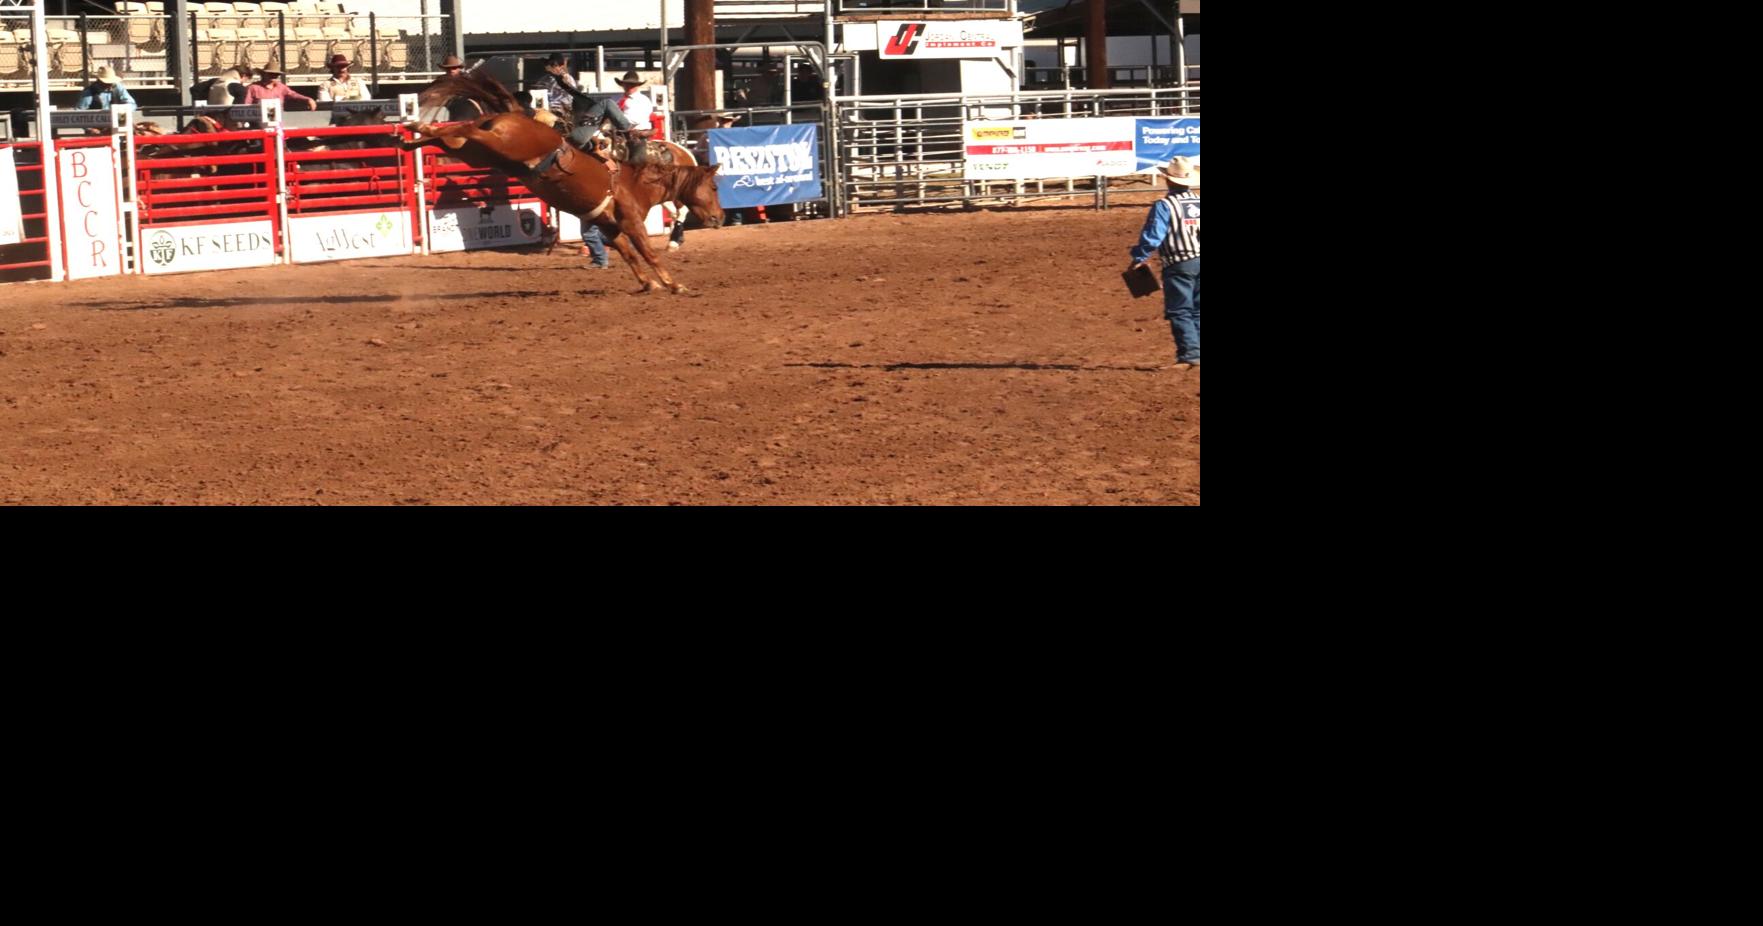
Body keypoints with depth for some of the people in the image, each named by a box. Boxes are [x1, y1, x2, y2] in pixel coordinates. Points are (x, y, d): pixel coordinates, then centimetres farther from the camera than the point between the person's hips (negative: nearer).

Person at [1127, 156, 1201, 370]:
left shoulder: (1164, 206, -12)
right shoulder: (1198, 202, 7)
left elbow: (1152, 236, -16)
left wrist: (1139, 258, -4)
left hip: (1179, 266, -6)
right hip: (1198, 260, 6)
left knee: (1179, 312, -2)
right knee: (1197, 311, 12)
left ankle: (1189, 355, -9)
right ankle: (1194, 351, 14)